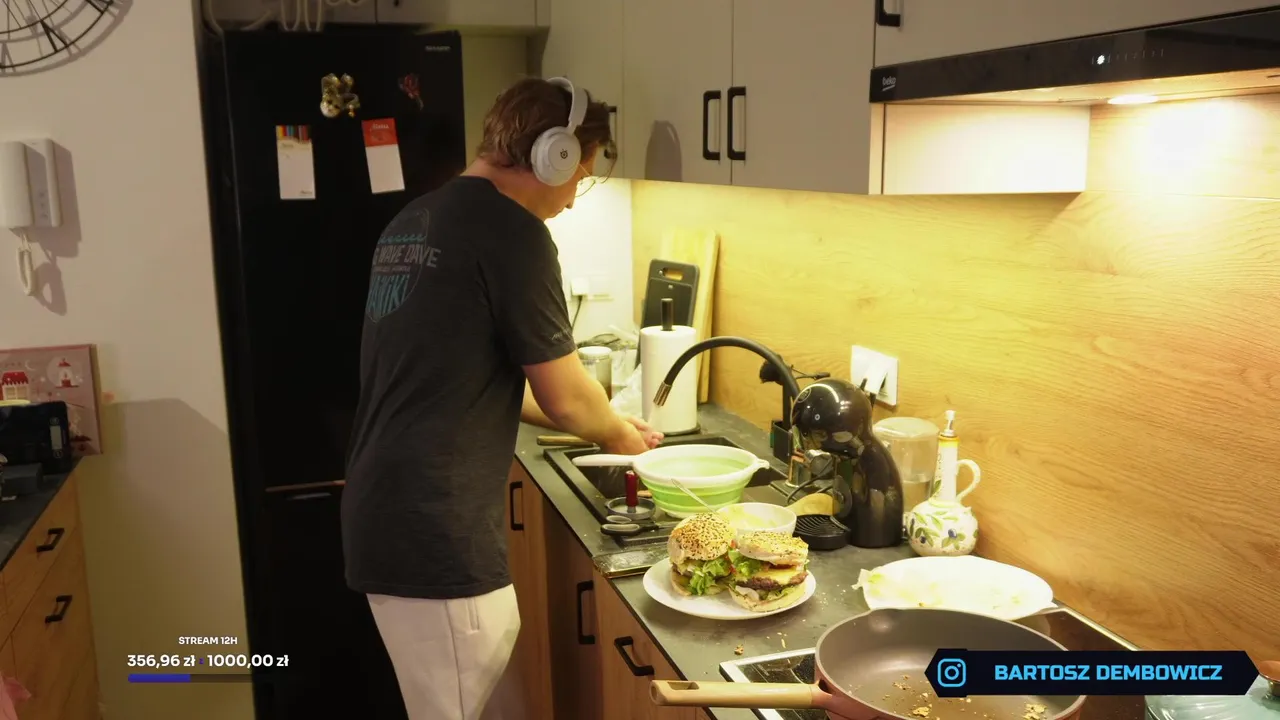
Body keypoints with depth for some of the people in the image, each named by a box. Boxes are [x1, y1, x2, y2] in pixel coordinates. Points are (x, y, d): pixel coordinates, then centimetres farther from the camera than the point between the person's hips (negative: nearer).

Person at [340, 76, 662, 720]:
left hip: (388, 516, 9)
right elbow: (565, 398, -9)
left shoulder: (414, 221, 12)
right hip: (434, 533, -9)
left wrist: (601, 421, 23)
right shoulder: (511, 232, -15)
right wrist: (619, 434, 13)